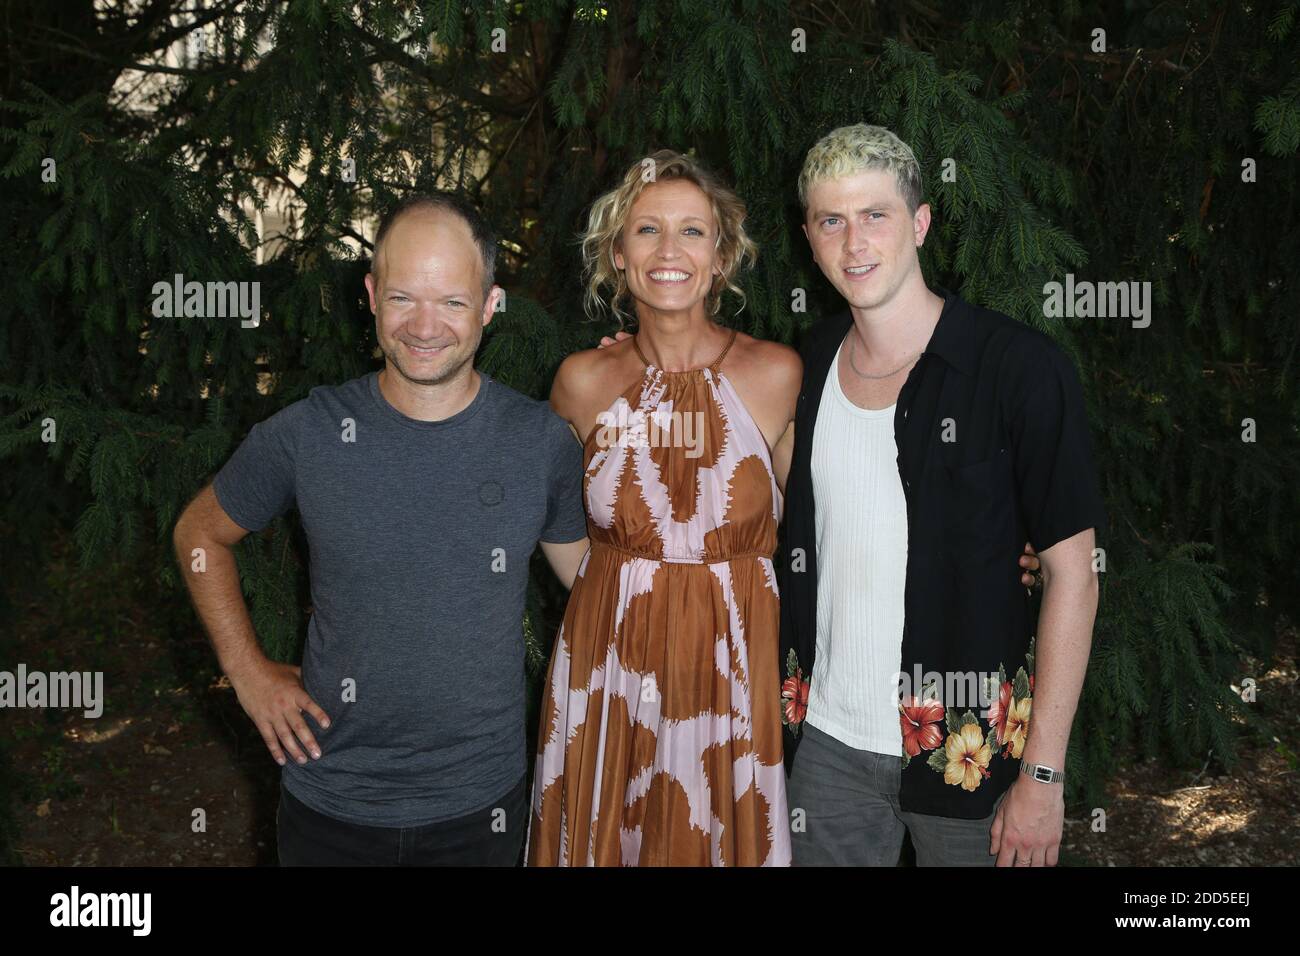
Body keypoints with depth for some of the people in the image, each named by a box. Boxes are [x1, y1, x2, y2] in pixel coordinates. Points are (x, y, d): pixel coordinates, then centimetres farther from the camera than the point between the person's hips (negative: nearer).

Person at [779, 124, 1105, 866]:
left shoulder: (1020, 366, -12)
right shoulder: (810, 366, 1)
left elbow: (1072, 573, -12)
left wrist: (1044, 773, -13)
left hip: (969, 750, -3)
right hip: (829, 737, 4)